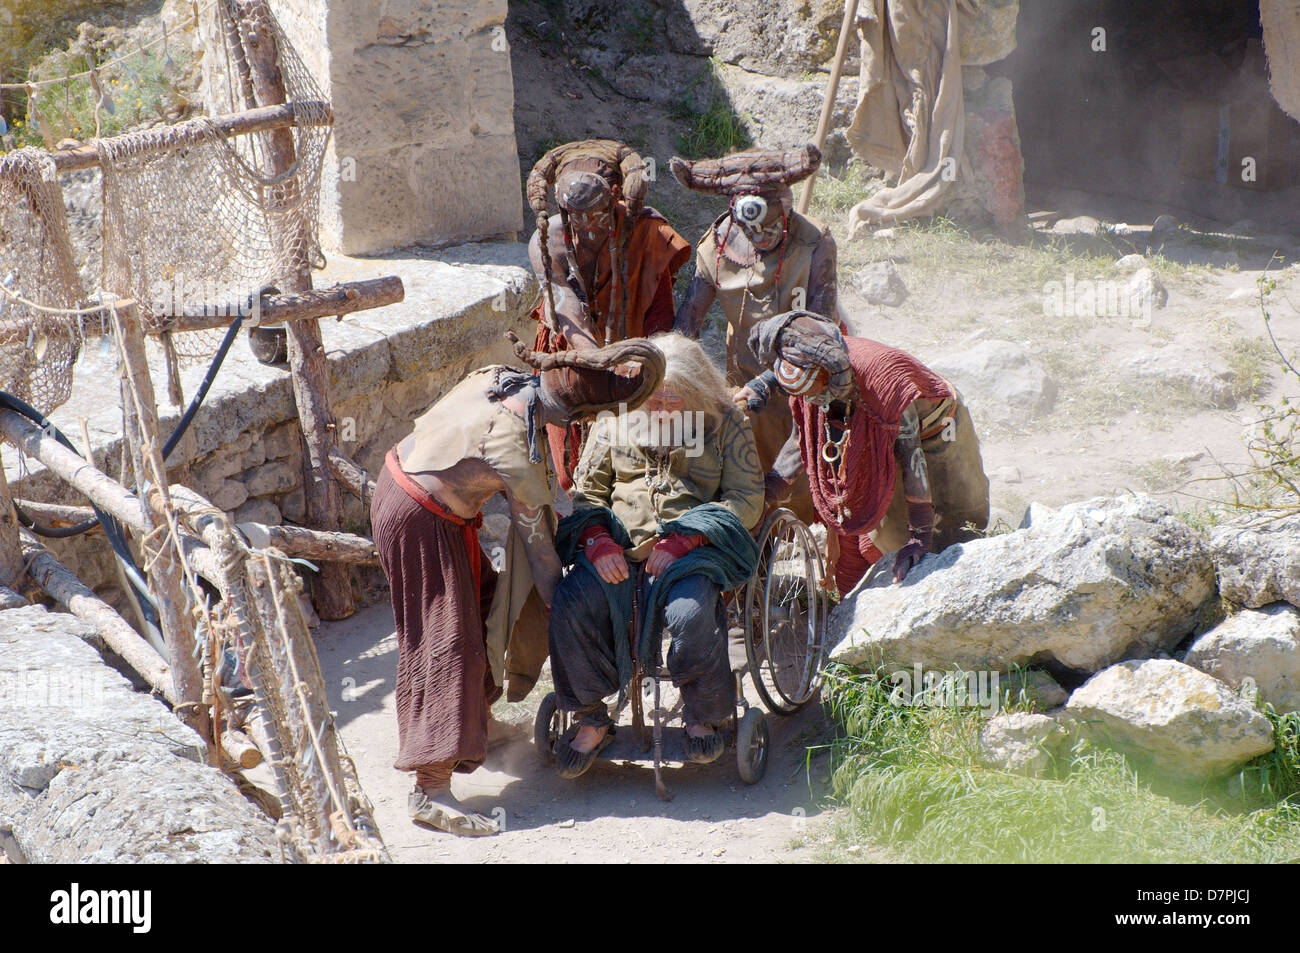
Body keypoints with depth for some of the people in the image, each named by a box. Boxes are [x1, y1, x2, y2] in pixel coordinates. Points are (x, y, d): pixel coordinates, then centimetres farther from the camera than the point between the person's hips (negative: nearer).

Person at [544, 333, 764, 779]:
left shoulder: (725, 424, 4)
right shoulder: (615, 420, 11)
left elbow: (745, 499, -2)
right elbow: (586, 488, 14)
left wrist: (680, 541, -15)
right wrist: (597, 541, -8)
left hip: (694, 548, -3)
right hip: (618, 551, 3)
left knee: (691, 615, -34)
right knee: (571, 607, -25)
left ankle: (702, 717, -7)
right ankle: (591, 718, -6)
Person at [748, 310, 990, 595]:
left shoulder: (880, 372, -42)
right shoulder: (808, 382, -23)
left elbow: (910, 449, -38)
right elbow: (803, 438, -4)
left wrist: (920, 534, -37)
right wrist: (767, 487, -13)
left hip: (934, 430, -5)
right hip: (878, 440, 5)